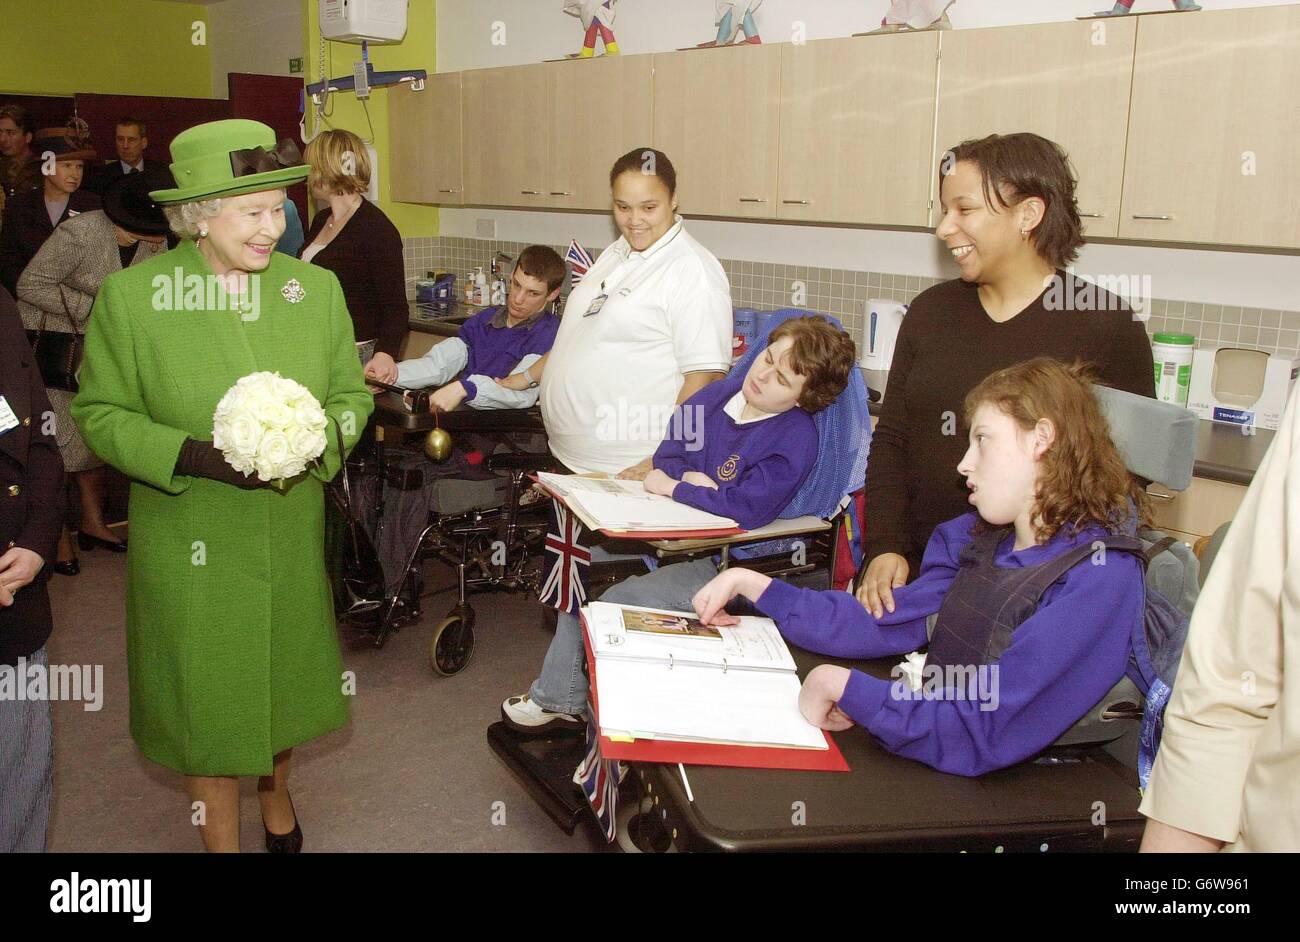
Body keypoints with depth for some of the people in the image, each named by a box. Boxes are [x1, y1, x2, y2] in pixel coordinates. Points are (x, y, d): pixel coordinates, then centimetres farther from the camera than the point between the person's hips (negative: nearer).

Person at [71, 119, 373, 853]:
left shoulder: (316, 288, -1)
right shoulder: (130, 295, -9)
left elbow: (352, 395, 5)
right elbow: (100, 414, -5)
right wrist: (191, 456, -21)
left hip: (291, 535, 3)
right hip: (189, 542, -2)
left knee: (284, 676, 19)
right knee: (203, 693, 10)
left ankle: (276, 792, 51)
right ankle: (221, 834, 36)